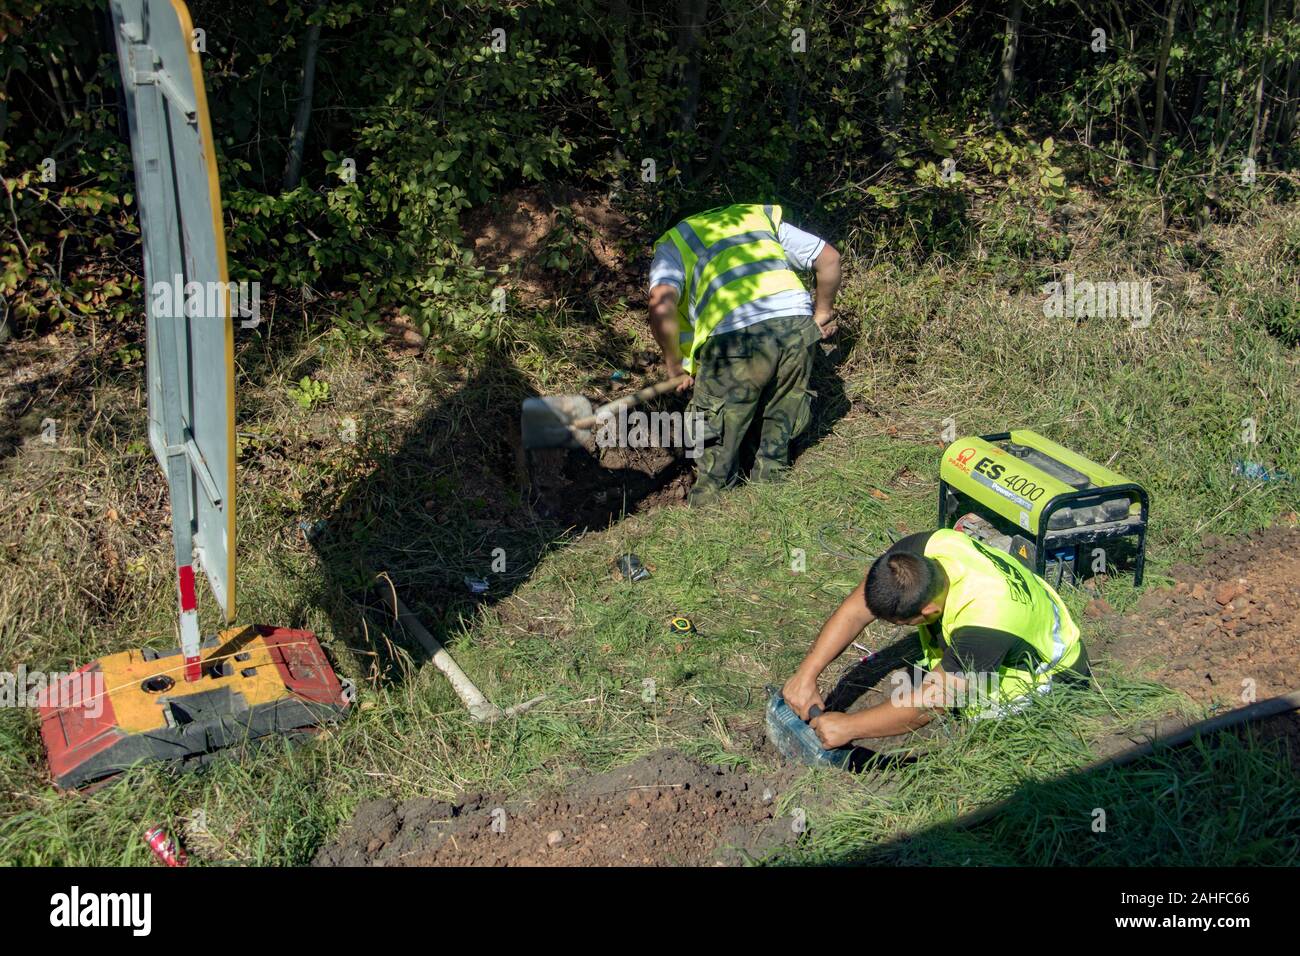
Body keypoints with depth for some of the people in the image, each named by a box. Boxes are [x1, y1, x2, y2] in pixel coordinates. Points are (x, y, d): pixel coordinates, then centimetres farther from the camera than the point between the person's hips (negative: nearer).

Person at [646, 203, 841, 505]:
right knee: (780, 421, 24)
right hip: (796, 323, 4)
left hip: (736, 333, -3)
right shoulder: (762, 216, 32)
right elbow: (828, 258, 26)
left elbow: (661, 305, -2)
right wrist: (821, 315, 38)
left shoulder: (672, 244, 20)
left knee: (718, 432, 14)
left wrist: (675, 364, 10)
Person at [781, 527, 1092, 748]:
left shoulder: (985, 620, -43)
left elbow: (925, 706, -34)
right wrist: (806, 675, -24)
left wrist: (848, 727, -26)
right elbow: (856, 609, -20)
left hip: (1051, 672, -6)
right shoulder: (927, 547, -28)